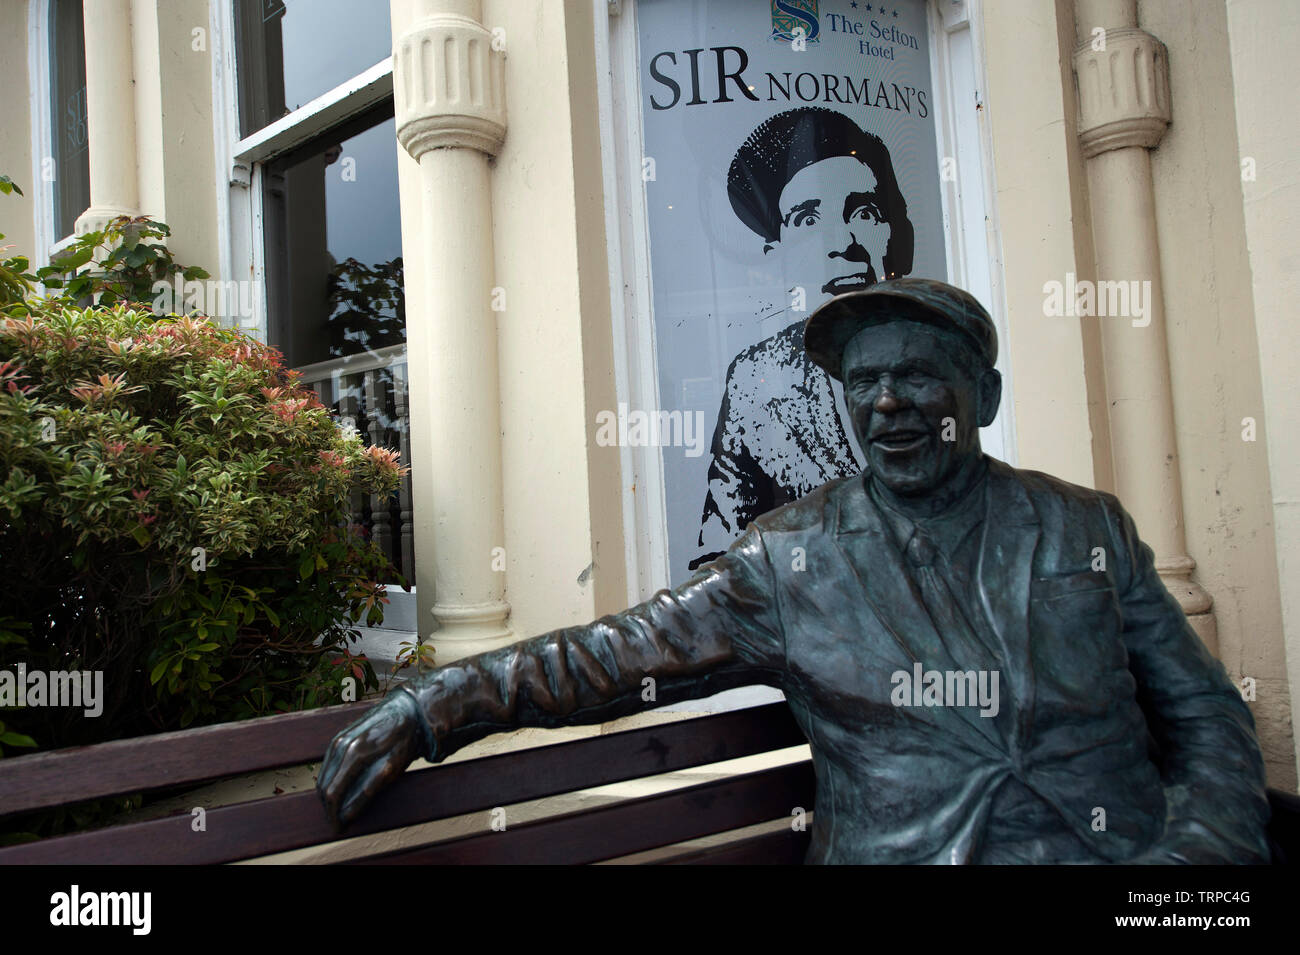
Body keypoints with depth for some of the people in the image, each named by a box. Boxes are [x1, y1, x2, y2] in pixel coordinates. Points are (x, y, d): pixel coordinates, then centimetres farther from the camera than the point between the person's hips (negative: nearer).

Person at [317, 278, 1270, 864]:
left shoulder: (1089, 527, 8)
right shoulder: (791, 558, 2)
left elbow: (1207, 715, 11)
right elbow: (615, 656, -1)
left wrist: (1199, 846, -7)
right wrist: (436, 702, -12)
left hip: (1122, 845, 3)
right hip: (907, 848, -1)